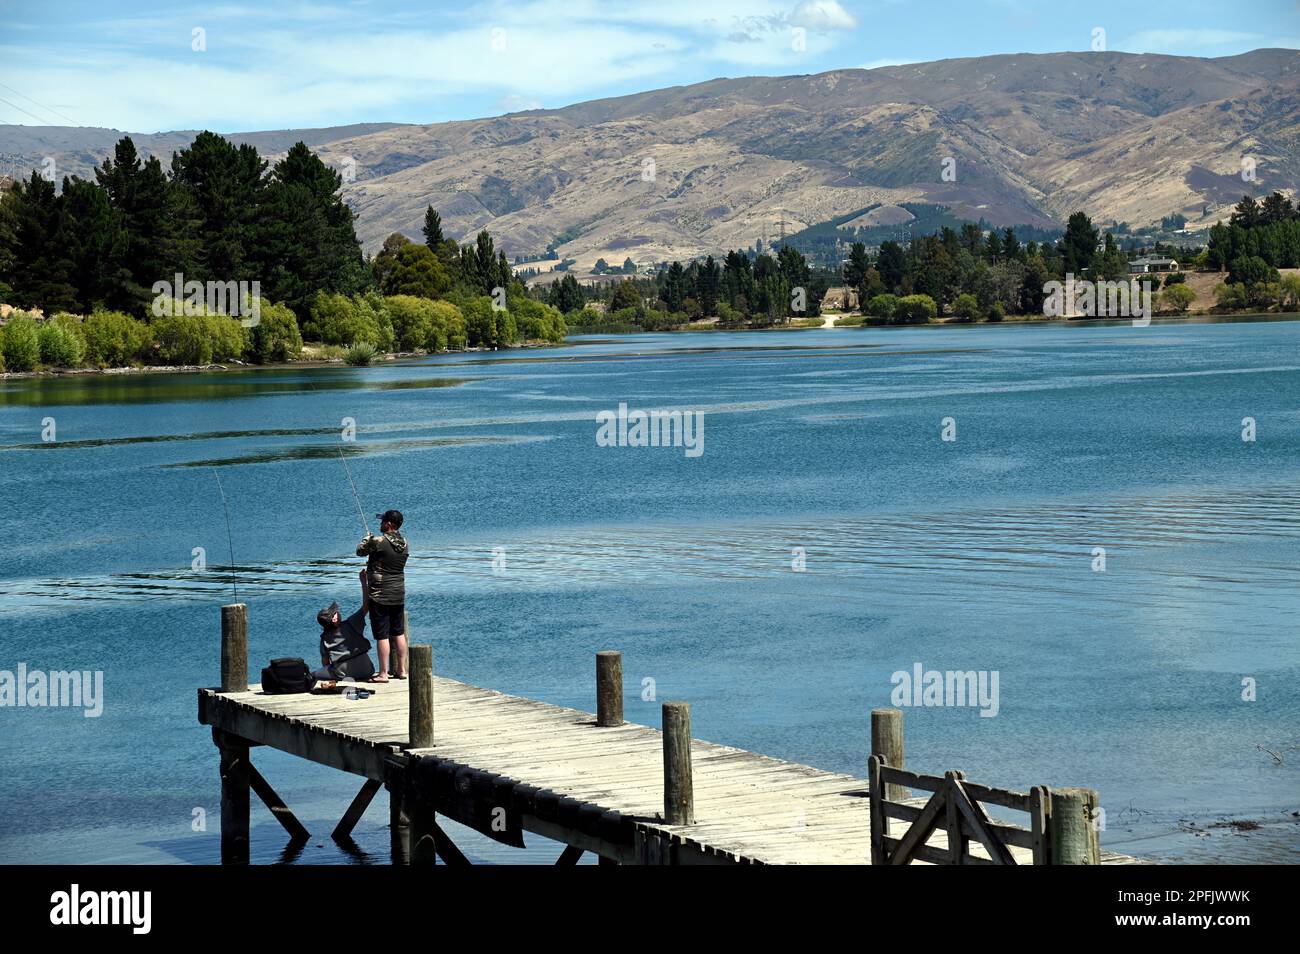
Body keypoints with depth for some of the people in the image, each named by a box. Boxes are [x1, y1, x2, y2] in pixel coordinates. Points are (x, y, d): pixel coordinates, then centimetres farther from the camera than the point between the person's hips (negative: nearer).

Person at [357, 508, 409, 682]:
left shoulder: (378, 541, -18)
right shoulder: (404, 544, 3)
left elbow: (360, 551, -2)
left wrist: (366, 540, 20)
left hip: (380, 595, -7)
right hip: (399, 595, 7)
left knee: (382, 635, -3)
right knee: (399, 633, 15)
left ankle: (383, 673, -1)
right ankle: (401, 670, 21)